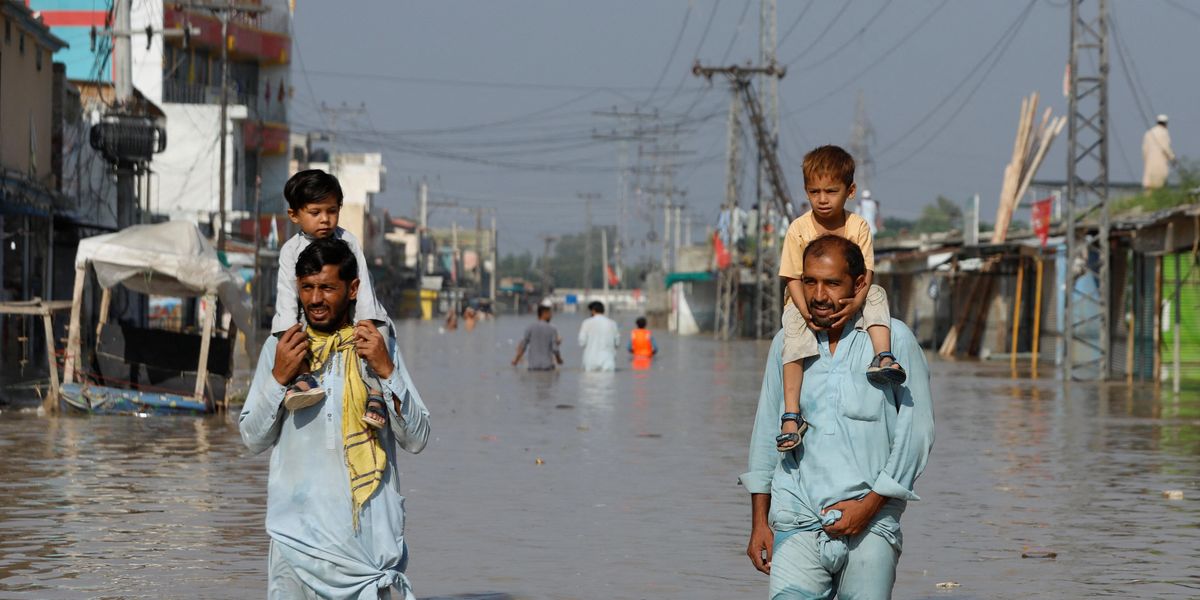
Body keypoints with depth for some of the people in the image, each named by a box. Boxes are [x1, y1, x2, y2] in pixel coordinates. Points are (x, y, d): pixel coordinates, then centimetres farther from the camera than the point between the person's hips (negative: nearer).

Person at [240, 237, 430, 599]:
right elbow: (253, 439, 5)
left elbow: (416, 440, -1)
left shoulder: (379, 347, 4)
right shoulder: (280, 348, 6)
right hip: (298, 526, 1)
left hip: (369, 525, 0)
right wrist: (279, 377, -8)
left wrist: (386, 371, -11)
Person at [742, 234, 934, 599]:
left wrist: (870, 504, -7)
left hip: (870, 529, -2)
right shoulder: (786, 342, 11)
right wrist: (759, 522, 14)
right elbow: (766, 433, 17)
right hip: (797, 524, 2)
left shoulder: (894, 340, 1)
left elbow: (917, 431, -1)